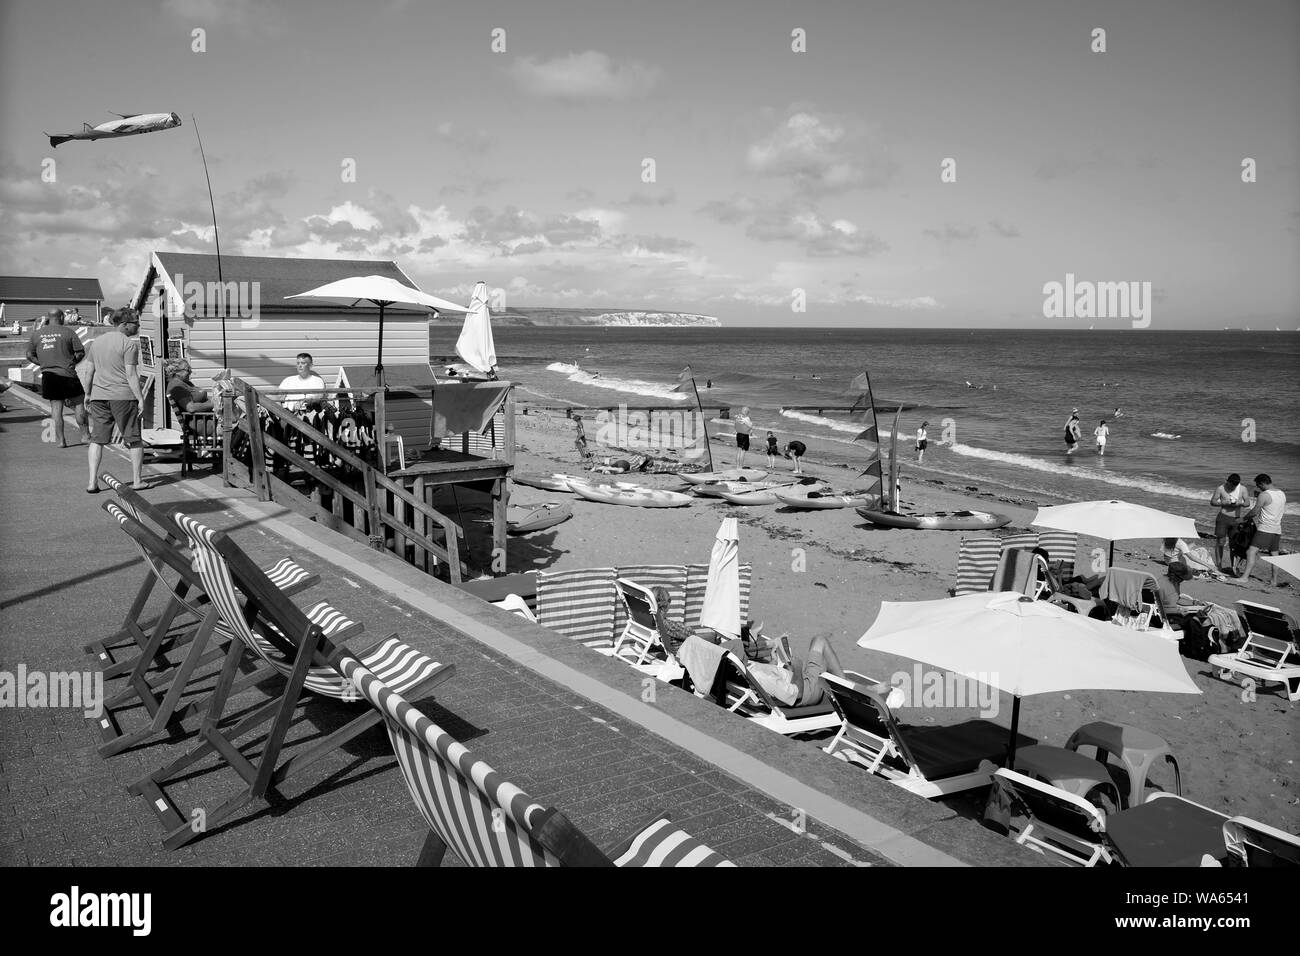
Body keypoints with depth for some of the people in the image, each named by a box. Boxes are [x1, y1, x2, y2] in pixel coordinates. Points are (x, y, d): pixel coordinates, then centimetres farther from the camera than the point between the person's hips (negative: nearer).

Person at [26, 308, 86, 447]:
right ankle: (85, 434, 9)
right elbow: (81, 352, -5)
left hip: (48, 375, 4)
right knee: (79, 403, 9)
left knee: (56, 408, 7)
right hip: (67, 374, -4)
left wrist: (44, 363, 18)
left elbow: (29, 356, 11)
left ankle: (61, 440, 6)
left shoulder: (36, 333, 8)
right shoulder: (67, 332, -3)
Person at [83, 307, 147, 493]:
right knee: (134, 439, 5)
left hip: (99, 396, 6)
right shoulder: (129, 344, -8)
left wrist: (88, 396, 22)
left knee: (97, 439, 7)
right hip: (123, 396, -5)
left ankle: (92, 482, 2)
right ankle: (137, 481, 9)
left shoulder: (97, 342, 13)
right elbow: (131, 375, -13)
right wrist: (140, 399, -11)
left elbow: (88, 373, 15)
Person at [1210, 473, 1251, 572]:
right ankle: (1218, 566, 6)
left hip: (1236, 519, 3)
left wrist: (1240, 503, -18)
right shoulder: (1221, 489, -5)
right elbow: (1212, 501, -2)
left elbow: (1248, 503, 4)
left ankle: (1232, 566, 11)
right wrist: (1223, 503, -19)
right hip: (1223, 517, -3)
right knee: (1220, 542, -1)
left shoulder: (1243, 489, 3)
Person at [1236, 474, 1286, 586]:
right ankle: (1274, 579, 21)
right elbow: (1280, 512, 19)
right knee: (1274, 554, 15)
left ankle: (1245, 577, -18)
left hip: (1265, 529, -8)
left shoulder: (1264, 495, -14)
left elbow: (1255, 512, -11)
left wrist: (1244, 517, 4)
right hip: (1277, 530, 8)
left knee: (1251, 552, -11)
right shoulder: (1282, 494, 12)